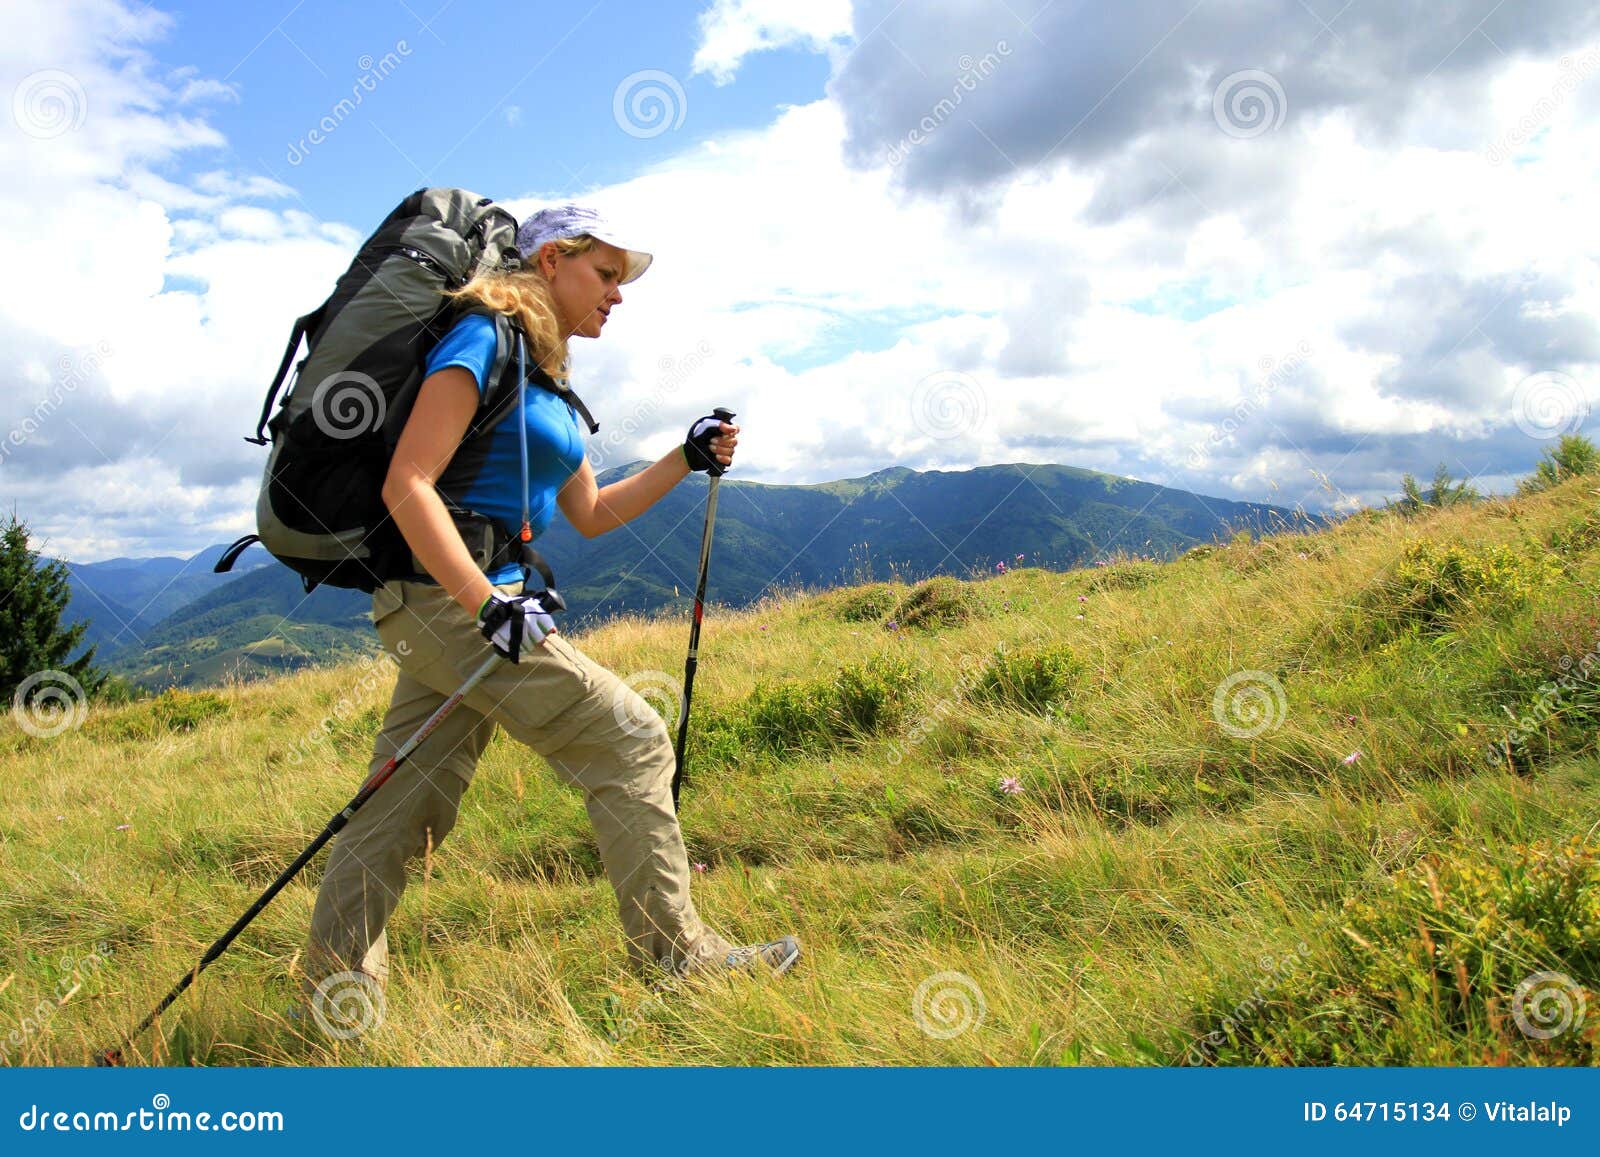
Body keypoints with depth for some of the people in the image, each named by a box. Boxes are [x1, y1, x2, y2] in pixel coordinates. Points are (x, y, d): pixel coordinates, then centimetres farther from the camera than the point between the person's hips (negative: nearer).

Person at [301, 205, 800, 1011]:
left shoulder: (548, 382, 20)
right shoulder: (484, 340, -8)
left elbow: (590, 515, 26)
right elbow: (406, 486, -18)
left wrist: (687, 460, 18)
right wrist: (490, 602, -25)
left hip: (460, 606, 9)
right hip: (448, 597, -9)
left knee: (404, 805, 11)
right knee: (630, 742, -5)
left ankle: (334, 991, 22)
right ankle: (674, 955, 5)